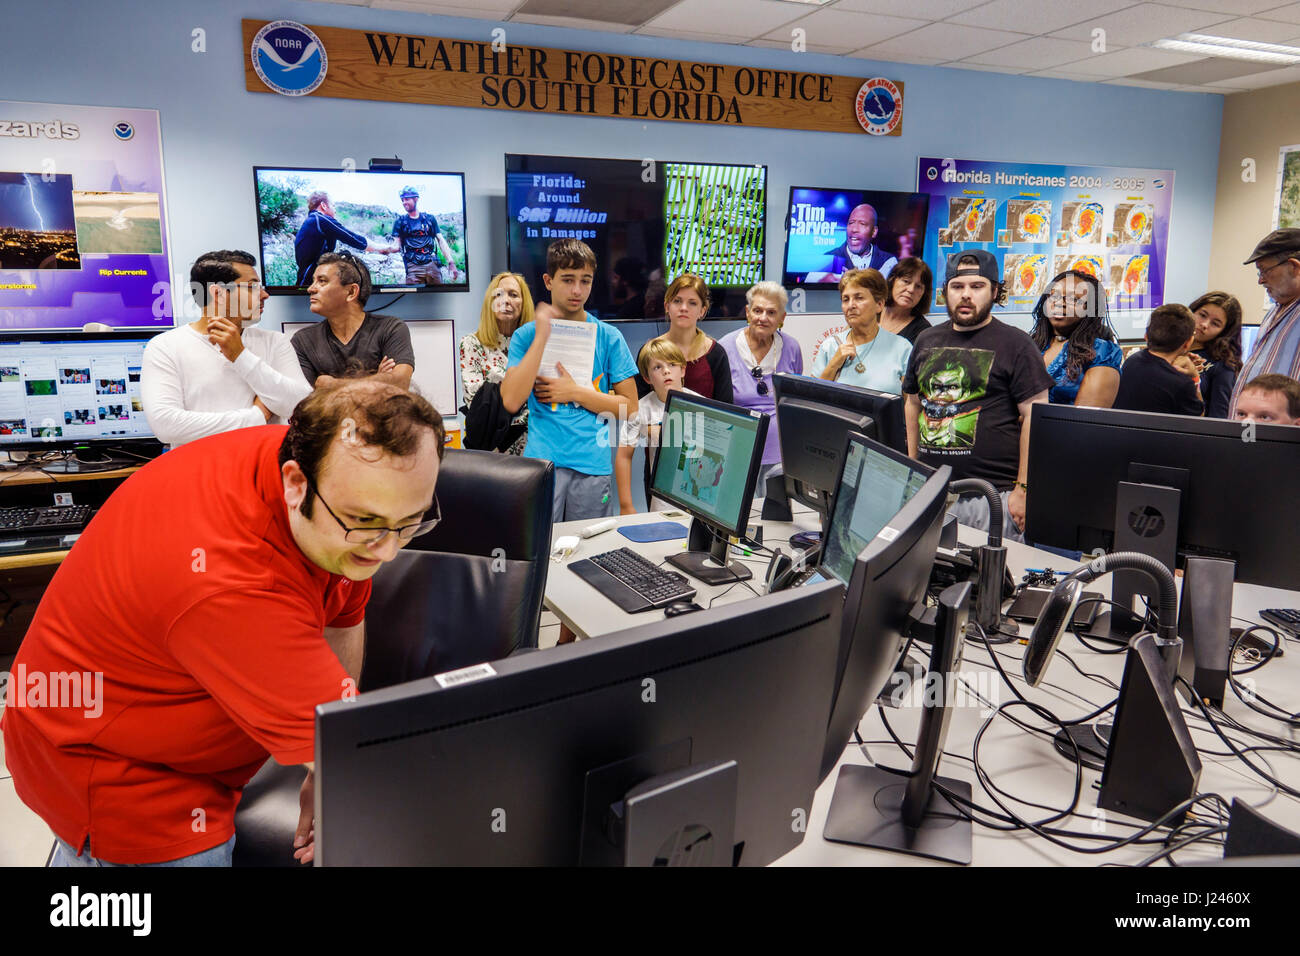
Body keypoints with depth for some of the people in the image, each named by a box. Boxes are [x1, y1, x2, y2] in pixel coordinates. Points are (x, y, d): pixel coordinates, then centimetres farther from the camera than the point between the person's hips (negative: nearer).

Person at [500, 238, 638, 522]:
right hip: (541, 463, -1)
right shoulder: (526, 335, 4)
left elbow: (629, 407, 3)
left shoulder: (608, 337, 5)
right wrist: (542, 337, -10)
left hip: (593, 466, 1)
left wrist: (575, 392, -7)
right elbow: (511, 401, -10)